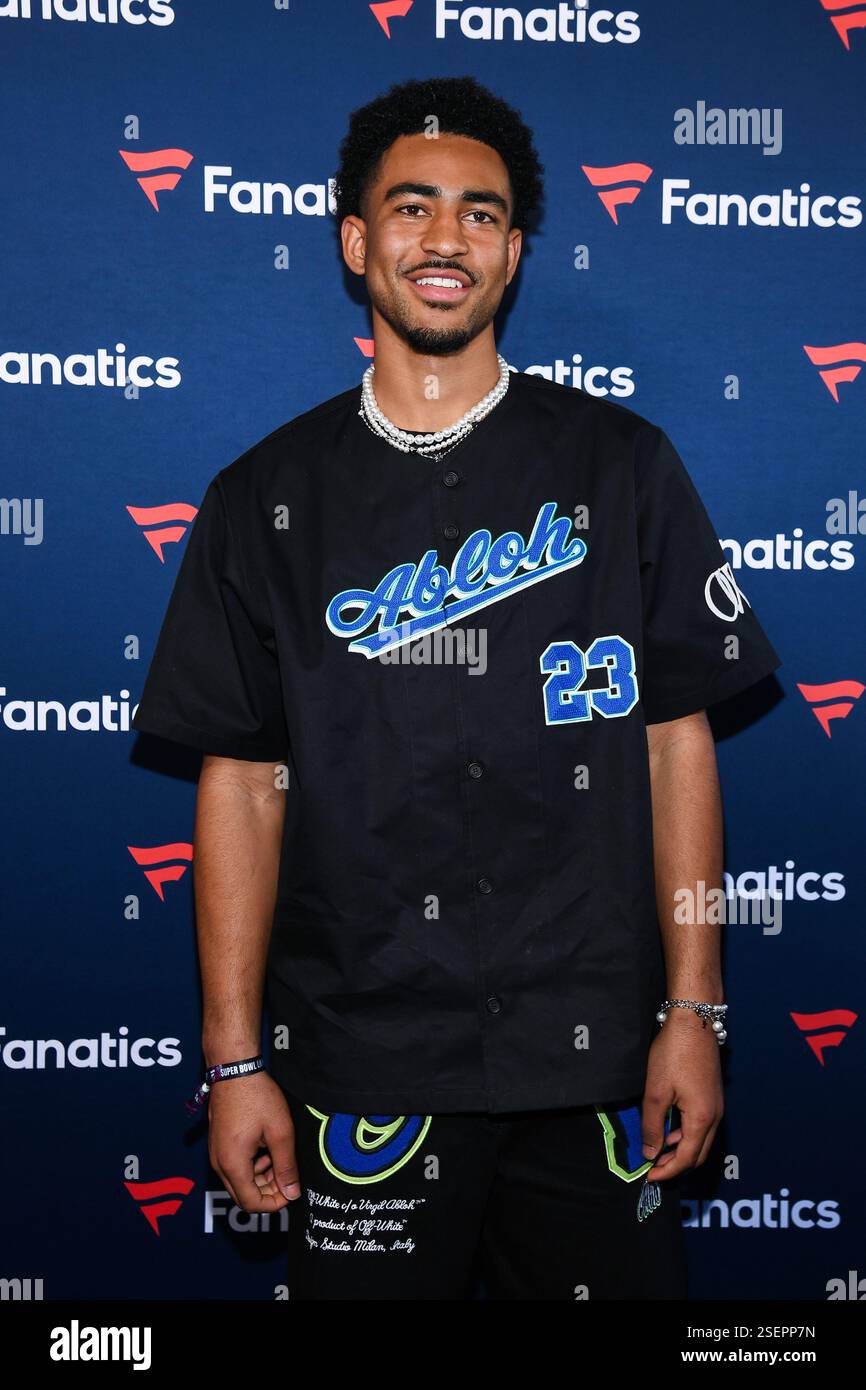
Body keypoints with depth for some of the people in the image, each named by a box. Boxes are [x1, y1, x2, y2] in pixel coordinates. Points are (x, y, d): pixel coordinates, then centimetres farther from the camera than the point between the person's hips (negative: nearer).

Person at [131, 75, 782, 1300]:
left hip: (590, 1059, 0)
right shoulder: (268, 498, 3)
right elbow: (242, 785, 3)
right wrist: (235, 1061, 0)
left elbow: (676, 743, 2)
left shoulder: (623, 466, 2)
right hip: (359, 1065, 0)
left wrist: (694, 1012, -2)